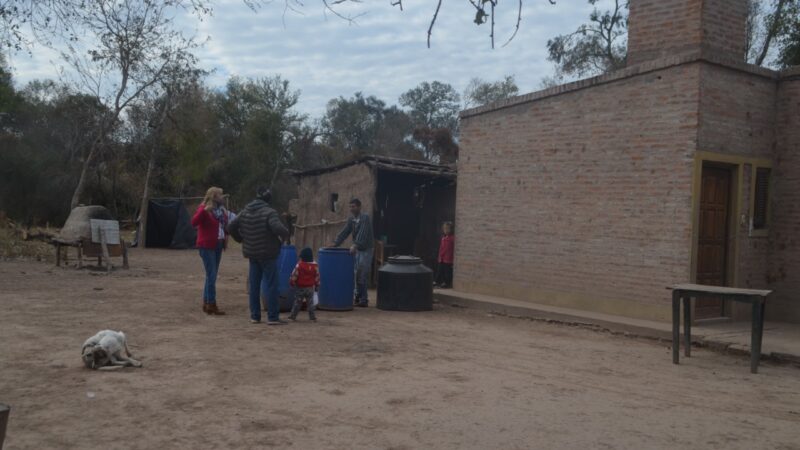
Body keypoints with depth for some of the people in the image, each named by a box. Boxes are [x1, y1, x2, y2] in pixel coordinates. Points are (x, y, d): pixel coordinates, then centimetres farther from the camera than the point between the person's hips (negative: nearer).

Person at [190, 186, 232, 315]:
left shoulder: (221, 210, 12)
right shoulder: (204, 208, -10)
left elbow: (224, 225, 26)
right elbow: (194, 222, -24)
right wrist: (204, 210, -34)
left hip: (218, 246, 8)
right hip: (207, 246, -8)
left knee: (212, 276, 12)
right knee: (211, 276, -10)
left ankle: (206, 303, 21)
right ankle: (211, 305, -7)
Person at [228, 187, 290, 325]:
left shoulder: (245, 212, 6)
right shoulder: (269, 212, -16)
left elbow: (231, 227, 8)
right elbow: (279, 229, -28)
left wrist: (242, 239, 17)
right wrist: (285, 236, -8)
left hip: (252, 254, 6)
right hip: (267, 254, -6)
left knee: (254, 285, 12)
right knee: (271, 285, -1)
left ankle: (255, 316, 16)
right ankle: (272, 317, -1)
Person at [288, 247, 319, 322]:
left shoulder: (299, 265, -13)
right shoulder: (315, 266, -2)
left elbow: (294, 275, -10)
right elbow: (317, 277, 5)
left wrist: (292, 282, 6)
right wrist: (317, 286, 15)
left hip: (300, 287, -2)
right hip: (310, 288, 2)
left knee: (297, 302, 7)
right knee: (310, 303, 7)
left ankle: (293, 315, 12)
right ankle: (312, 317, 5)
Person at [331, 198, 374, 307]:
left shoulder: (365, 218, -16)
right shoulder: (351, 219, 5)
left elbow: (362, 233, -29)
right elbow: (344, 232, 2)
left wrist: (355, 245, -40)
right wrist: (335, 244, -8)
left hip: (366, 249, -7)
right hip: (357, 249, 7)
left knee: (361, 275, -8)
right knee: (355, 274, 8)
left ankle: (363, 300, -2)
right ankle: (358, 296, 18)